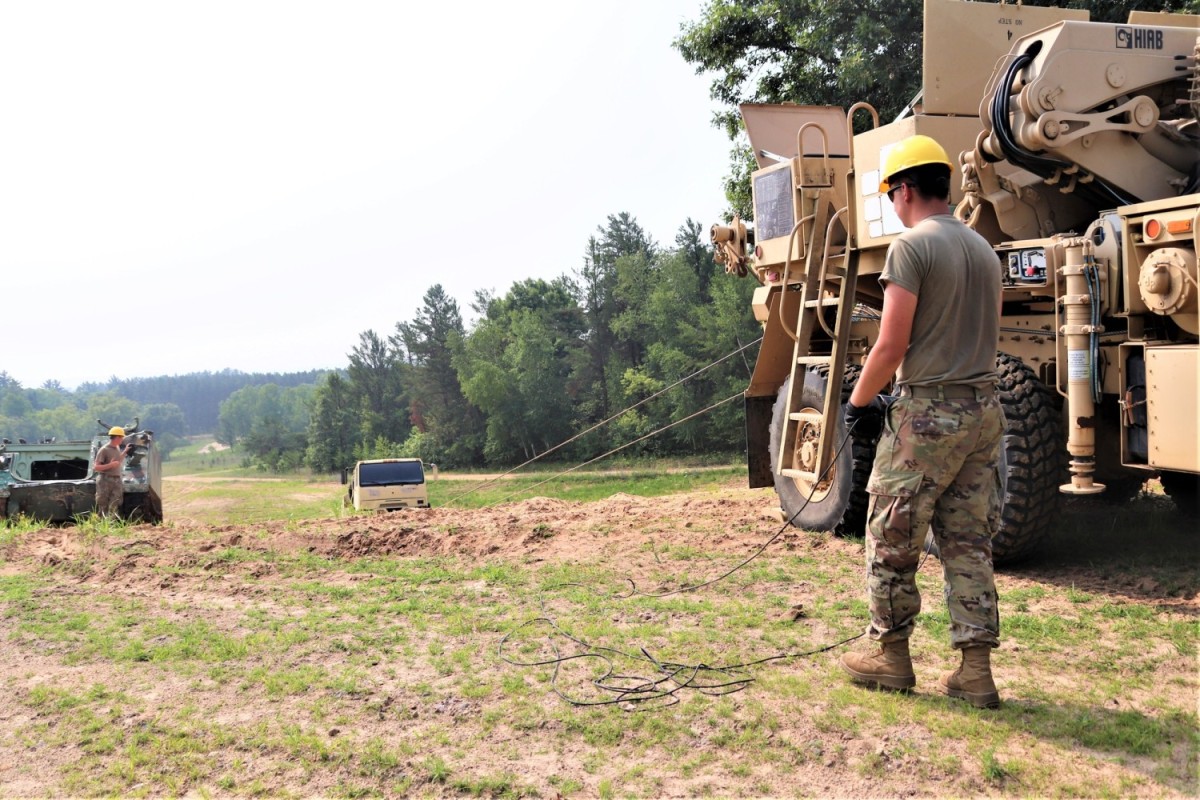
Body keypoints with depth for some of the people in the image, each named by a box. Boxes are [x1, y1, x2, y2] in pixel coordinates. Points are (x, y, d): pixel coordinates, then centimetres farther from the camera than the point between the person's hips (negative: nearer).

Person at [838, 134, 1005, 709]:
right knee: (969, 545, 10)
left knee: (891, 542, 6)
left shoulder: (912, 246, -11)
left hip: (928, 414, -8)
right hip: (984, 409, 8)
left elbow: (891, 346, -15)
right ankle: (976, 672, 10)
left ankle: (891, 657, 17)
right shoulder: (983, 250, 14)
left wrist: (859, 402, -2)